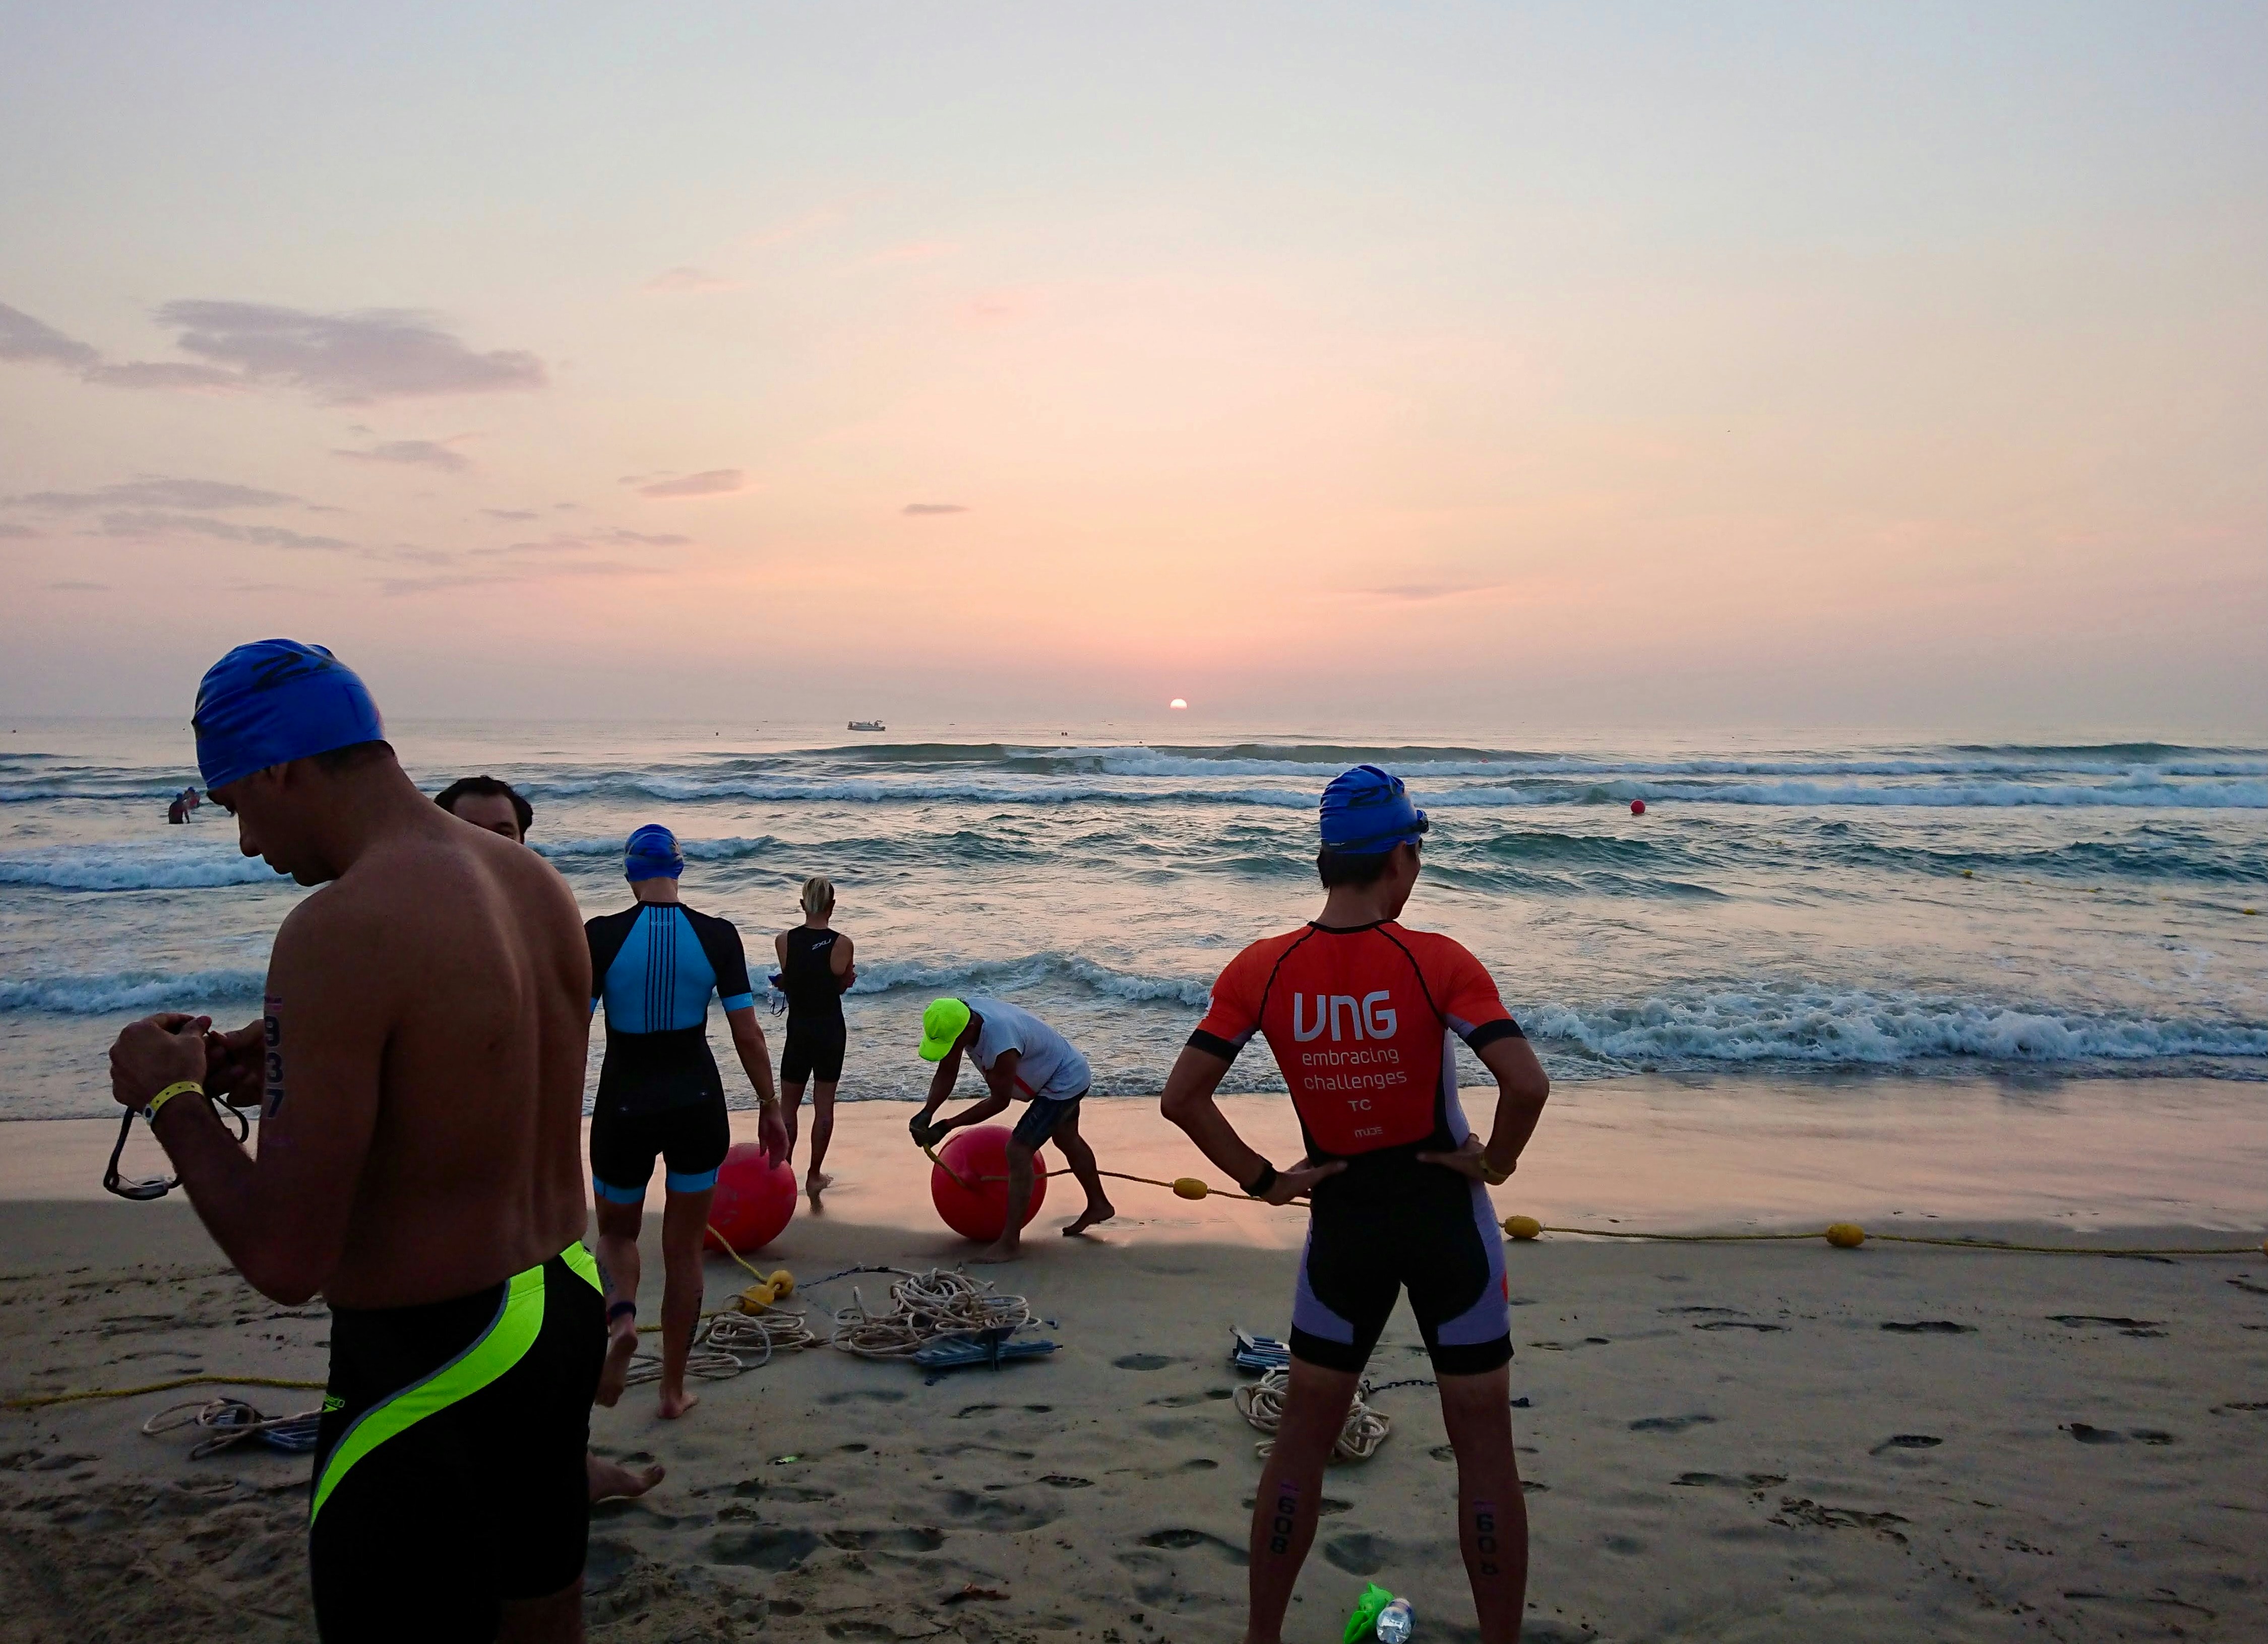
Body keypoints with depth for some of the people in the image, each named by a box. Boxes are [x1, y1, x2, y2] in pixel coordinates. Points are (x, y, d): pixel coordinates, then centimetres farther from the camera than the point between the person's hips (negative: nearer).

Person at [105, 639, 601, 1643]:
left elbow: (286, 1259, -23)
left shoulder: (339, 931, -23)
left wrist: (172, 1096, -7)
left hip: (427, 1362, -8)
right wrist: (288, 1062, 15)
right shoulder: (541, 889, 2)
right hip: (565, 1306, 8)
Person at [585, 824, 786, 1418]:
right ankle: (674, 1389, 22)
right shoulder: (717, 936, -7)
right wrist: (771, 1110, 6)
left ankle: (620, 1316, -8)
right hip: (697, 1104, 1)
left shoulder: (602, 936, -11)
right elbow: (748, 1034, -5)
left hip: (625, 1107, -1)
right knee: (683, 1249, 16)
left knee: (616, 1231, 23)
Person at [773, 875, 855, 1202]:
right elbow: (844, 984, -1)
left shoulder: (784, 941, -9)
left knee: (788, 1105, 14)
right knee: (824, 1105, 10)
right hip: (831, 1030, 0)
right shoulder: (842, 944, -12)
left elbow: (789, 979, -1)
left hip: (798, 1030, 1)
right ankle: (815, 1175, 16)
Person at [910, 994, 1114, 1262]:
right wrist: (926, 1113, -23)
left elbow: (1000, 1101, -28)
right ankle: (1098, 1206, 51)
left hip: (1064, 1083, -10)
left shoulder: (1001, 1046, -43)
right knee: (1068, 1141, 28)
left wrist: (946, 1127, -25)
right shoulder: (957, 1018, -19)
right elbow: (946, 1074, -9)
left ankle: (1010, 1242, -9)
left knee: (1018, 1151, -16)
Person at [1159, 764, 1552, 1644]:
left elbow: (1182, 1095, -10)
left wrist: (1261, 1179, -1)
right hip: (1444, 1216, -2)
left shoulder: (1262, 970, -8)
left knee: (1303, 1436, 18)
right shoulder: (1438, 962, -16)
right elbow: (1527, 1083, -25)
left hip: (1341, 1223, 3)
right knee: (1484, 1446, 12)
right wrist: (1497, 1159, -8)